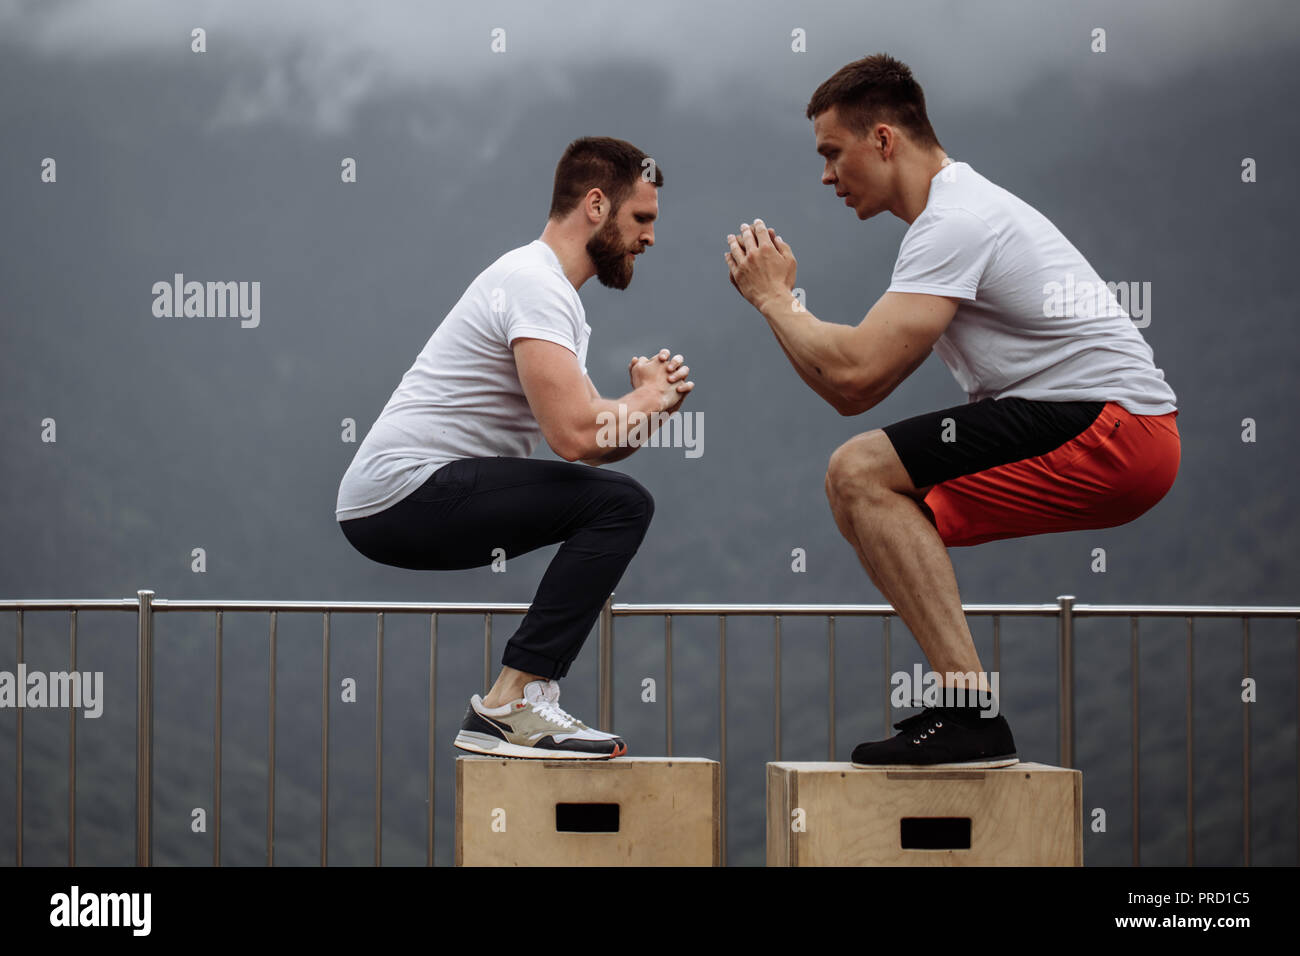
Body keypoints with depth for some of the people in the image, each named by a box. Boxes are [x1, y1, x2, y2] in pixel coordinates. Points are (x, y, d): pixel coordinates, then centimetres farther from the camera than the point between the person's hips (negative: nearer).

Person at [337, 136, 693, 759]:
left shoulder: (552, 291, 20)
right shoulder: (535, 284, -14)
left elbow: (590, 435, 21)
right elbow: (575, 436, -26)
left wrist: (651, 403, 2)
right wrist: (650, 398, -7)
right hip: (403, 492, -11)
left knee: (617, 507, 23)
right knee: (618, 504, -19)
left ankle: (511, 705, 18)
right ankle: (511, 705, -19)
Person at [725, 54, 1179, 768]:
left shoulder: (955, 223, -13)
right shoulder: (957, 211, 21)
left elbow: (853, 374, -21)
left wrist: (772, 296, -5)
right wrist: (783, 294, 16)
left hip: (1110, 427, -11)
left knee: (859, 473, -17)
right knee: (875, 502, 18)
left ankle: (971, 712, -21)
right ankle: (962, 707, 17)